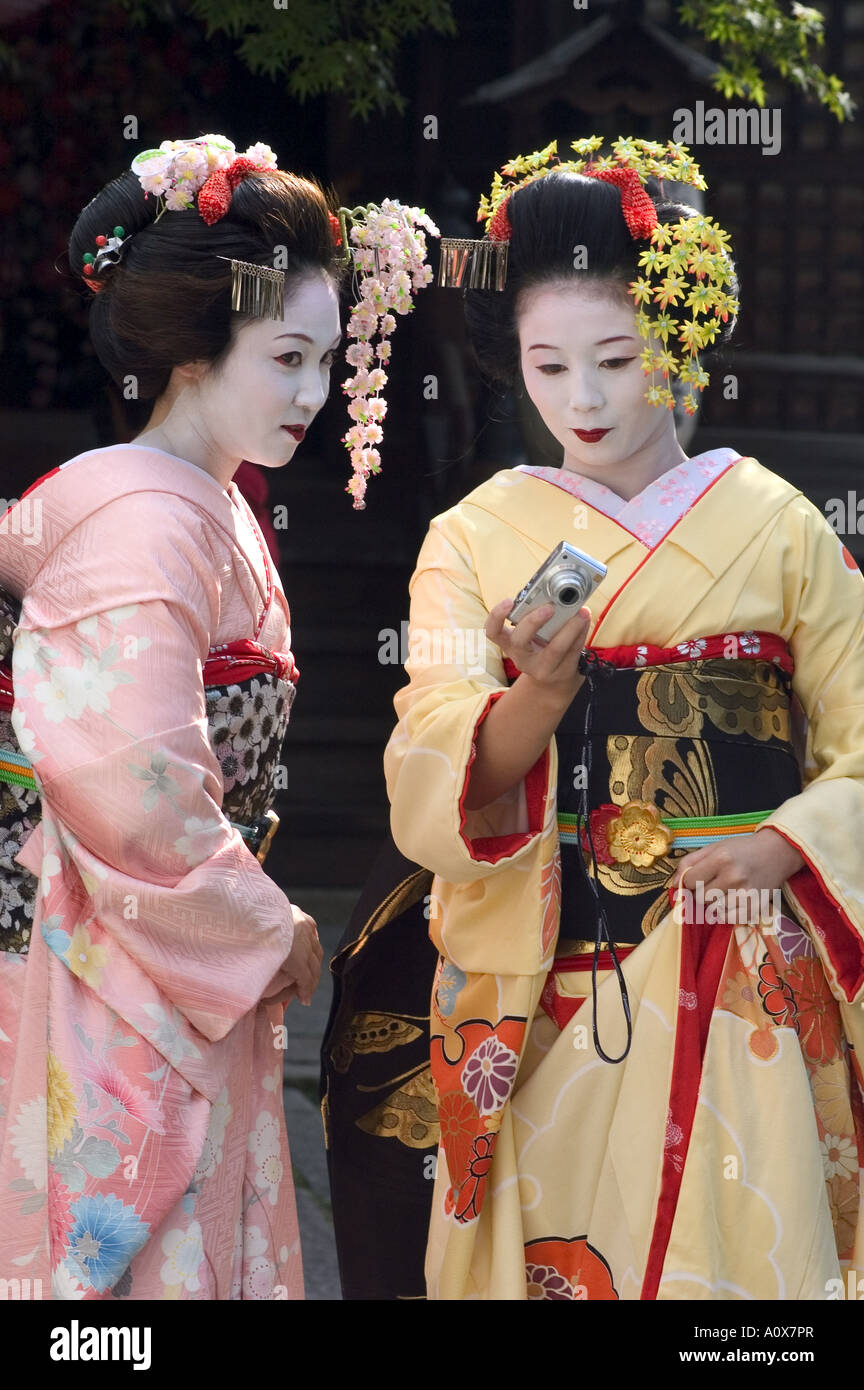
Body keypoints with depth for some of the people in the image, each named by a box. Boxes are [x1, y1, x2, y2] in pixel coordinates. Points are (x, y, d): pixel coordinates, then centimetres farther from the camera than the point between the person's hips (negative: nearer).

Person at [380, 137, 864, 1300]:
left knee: (731, 1251, -3)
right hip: (542, 996, 1)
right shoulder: (475, 540, 4)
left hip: (736, 987, -1)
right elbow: (428, 791, -7)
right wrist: (540, 698, -26)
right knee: (553, 1253, 2)